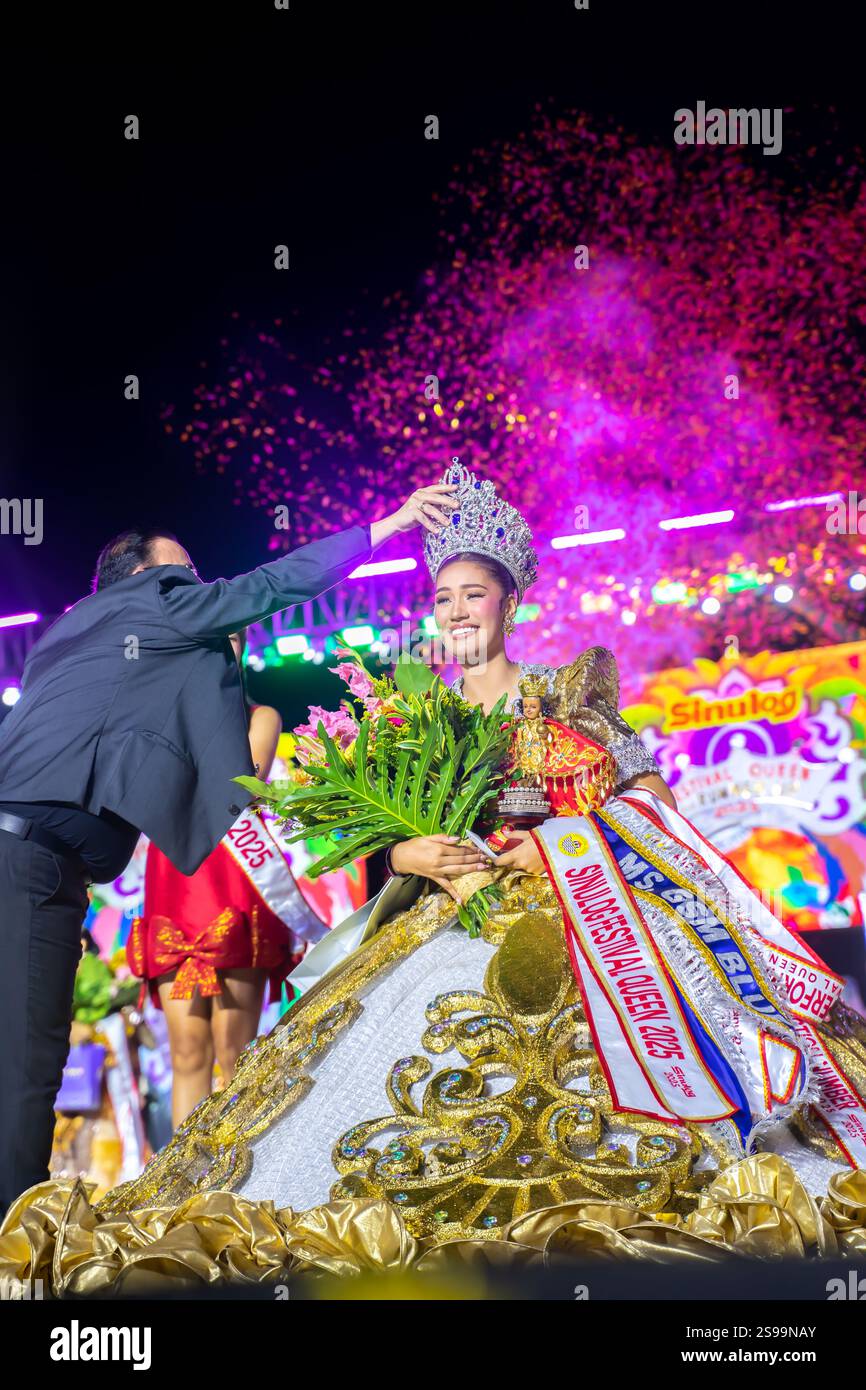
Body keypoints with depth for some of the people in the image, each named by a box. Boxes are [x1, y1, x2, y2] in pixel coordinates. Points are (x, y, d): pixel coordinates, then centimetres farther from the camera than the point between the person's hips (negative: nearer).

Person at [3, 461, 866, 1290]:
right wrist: (407, 854, -13)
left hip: (564, 915, -2)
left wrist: (562, 839, -15)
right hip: (450, 917, 3)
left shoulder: (567, 693, 9)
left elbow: (651, 789, 1)